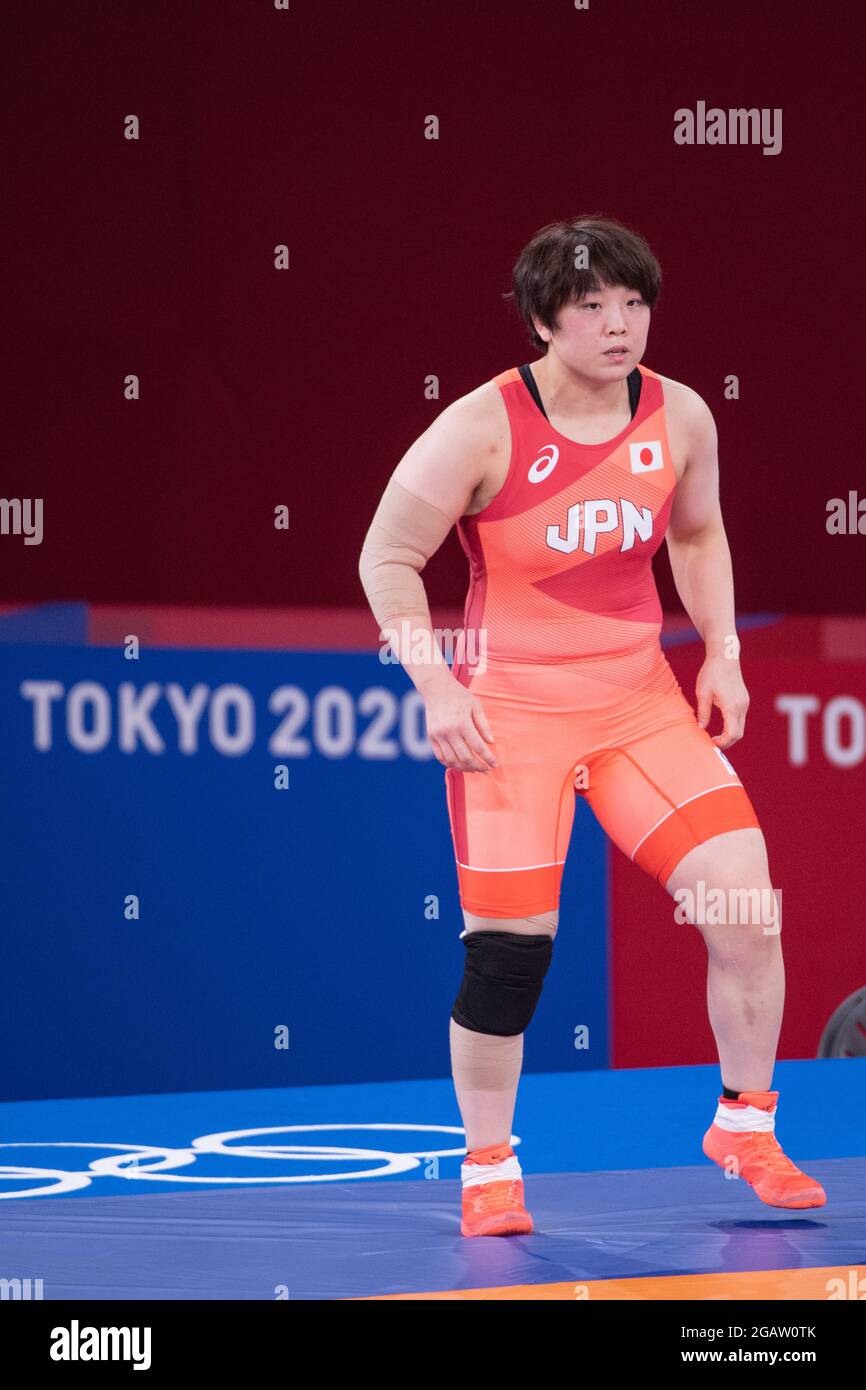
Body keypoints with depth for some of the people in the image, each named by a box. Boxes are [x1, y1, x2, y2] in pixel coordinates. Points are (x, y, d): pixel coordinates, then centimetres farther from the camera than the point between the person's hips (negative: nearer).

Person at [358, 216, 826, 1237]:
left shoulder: (680, 418, -1)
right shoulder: (482, 428, -15)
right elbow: (387, 557, -7)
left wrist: (721, 652, 8)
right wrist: (435, 684, -16)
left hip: (639, 697, 4)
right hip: (510, 709, -4)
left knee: (745, 904, -6)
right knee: (508, 949, -5)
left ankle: (745, 1126, 16)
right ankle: (488, 1170, 15)